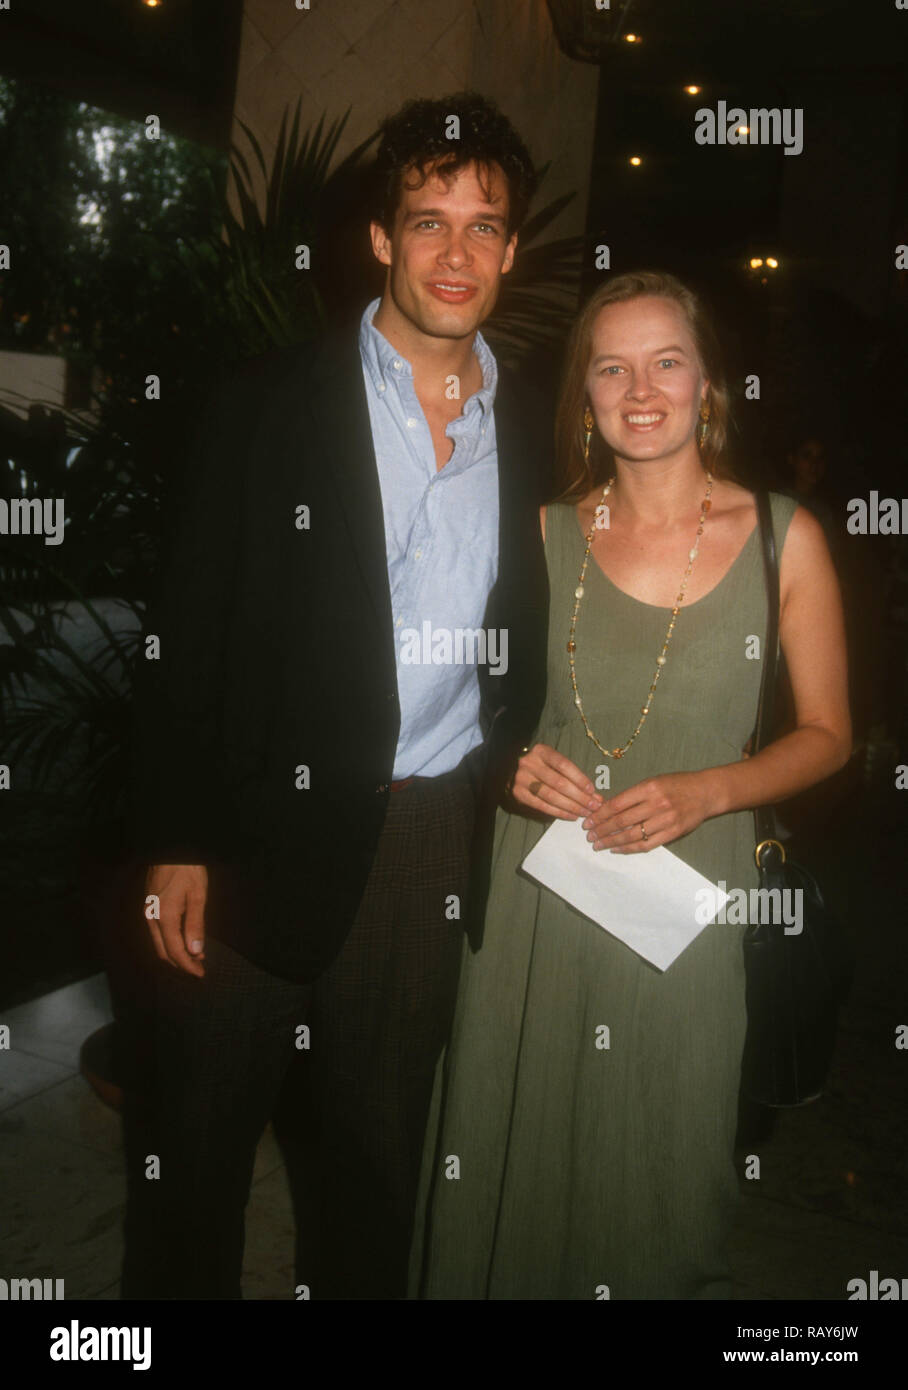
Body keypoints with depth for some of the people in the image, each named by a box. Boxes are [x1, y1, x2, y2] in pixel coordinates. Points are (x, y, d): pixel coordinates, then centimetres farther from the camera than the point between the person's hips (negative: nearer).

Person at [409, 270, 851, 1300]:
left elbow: (825, 733, 4)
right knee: (512, 1162, 10)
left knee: (662, 1176, 9)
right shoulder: (546, 535, 4)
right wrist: (511, 761, -8)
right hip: (537, 890, 1)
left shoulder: (783, 537, 0)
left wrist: (704, 792, -13)